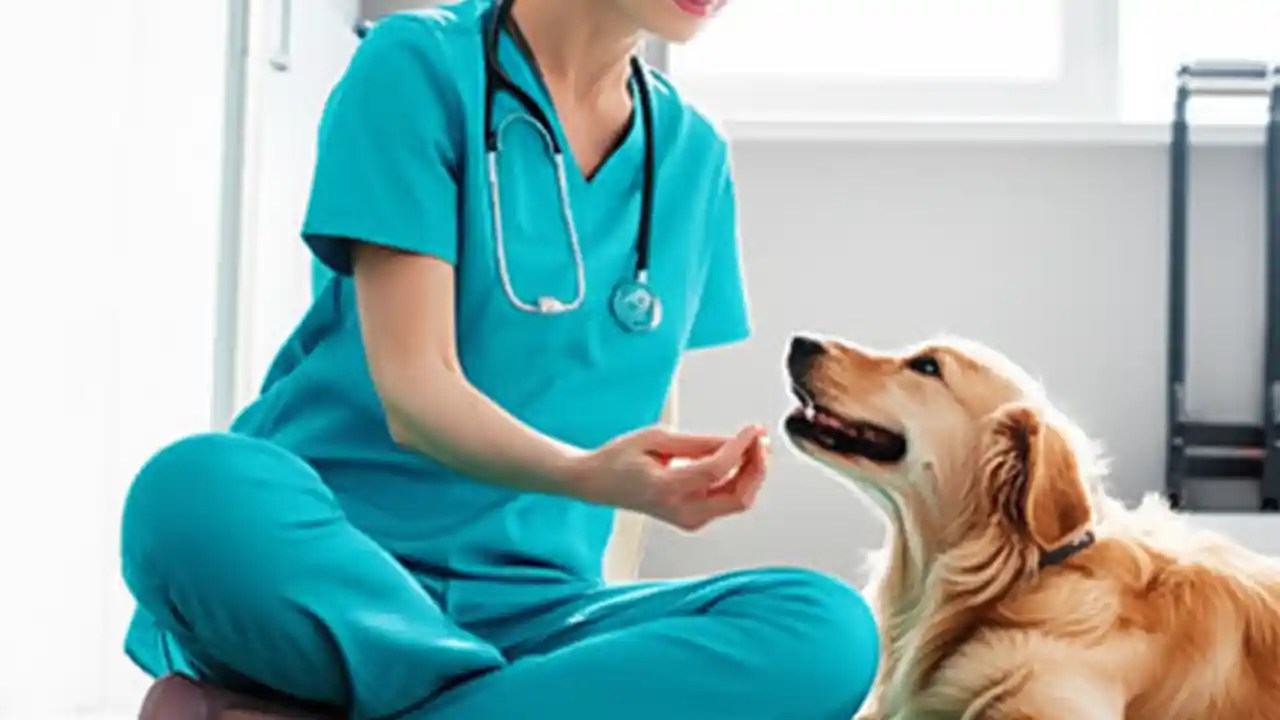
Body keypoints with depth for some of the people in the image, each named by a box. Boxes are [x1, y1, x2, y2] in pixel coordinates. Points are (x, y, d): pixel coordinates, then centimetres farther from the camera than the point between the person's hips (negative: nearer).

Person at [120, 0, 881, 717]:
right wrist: (586, 476, -30)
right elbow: (413, 394, -13)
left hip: (524, 608, 6)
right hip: (326, 570, -5)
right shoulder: (423, 63, -5)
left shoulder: (694, 156, 11)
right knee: (199, 488, -39)